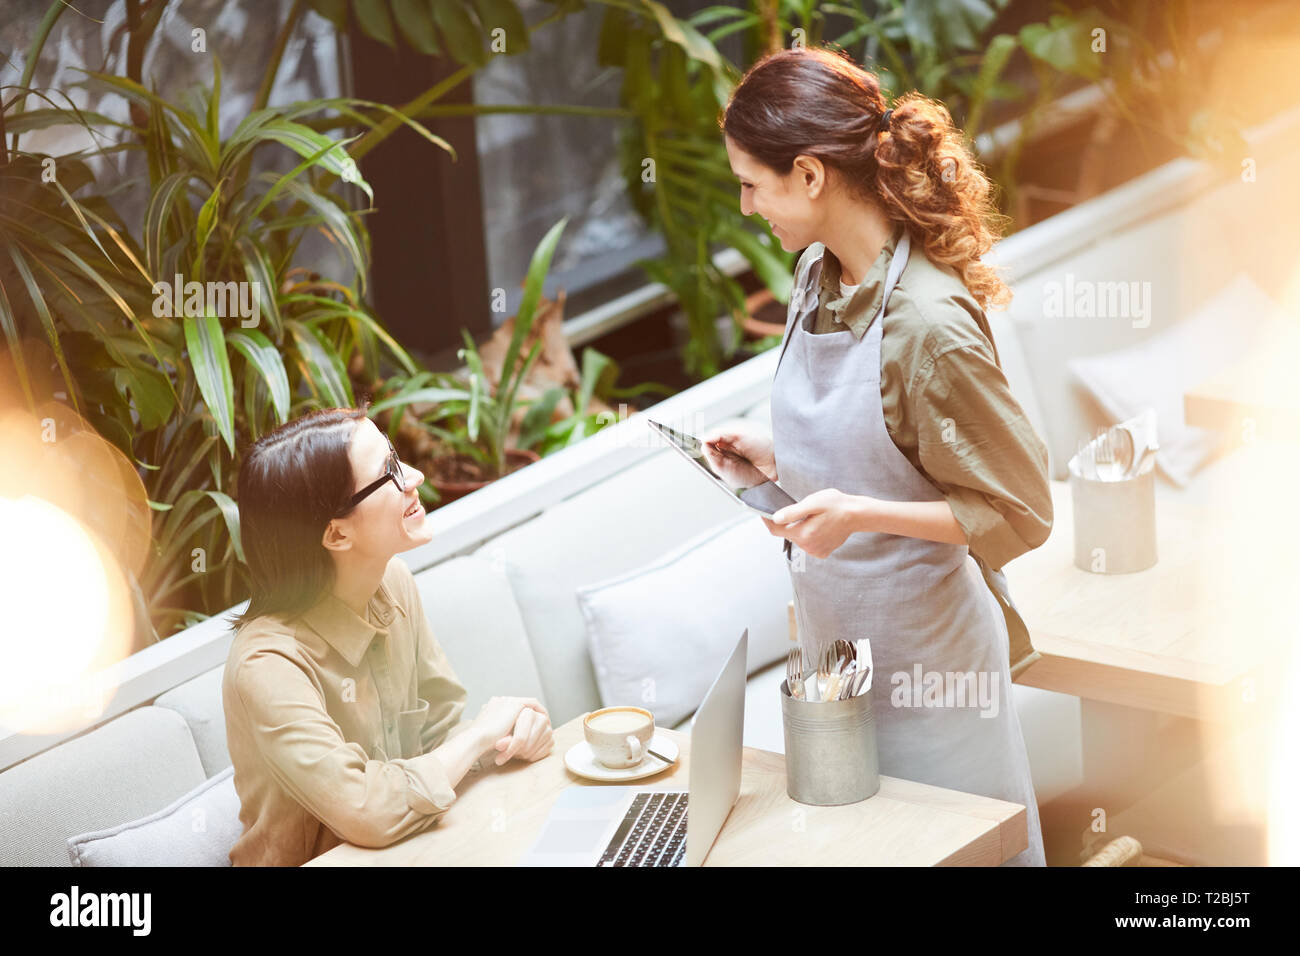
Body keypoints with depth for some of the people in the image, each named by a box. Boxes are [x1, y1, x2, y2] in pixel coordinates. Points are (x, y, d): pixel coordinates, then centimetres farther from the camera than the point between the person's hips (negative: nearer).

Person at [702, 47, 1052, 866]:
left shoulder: (928, 324, -26)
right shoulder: (819, 275, 0)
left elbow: (1018, 515, -19)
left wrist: (858, 514, -28)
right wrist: (774, 457, 0)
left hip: (921, 645, -8)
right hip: (837, 633, 8)